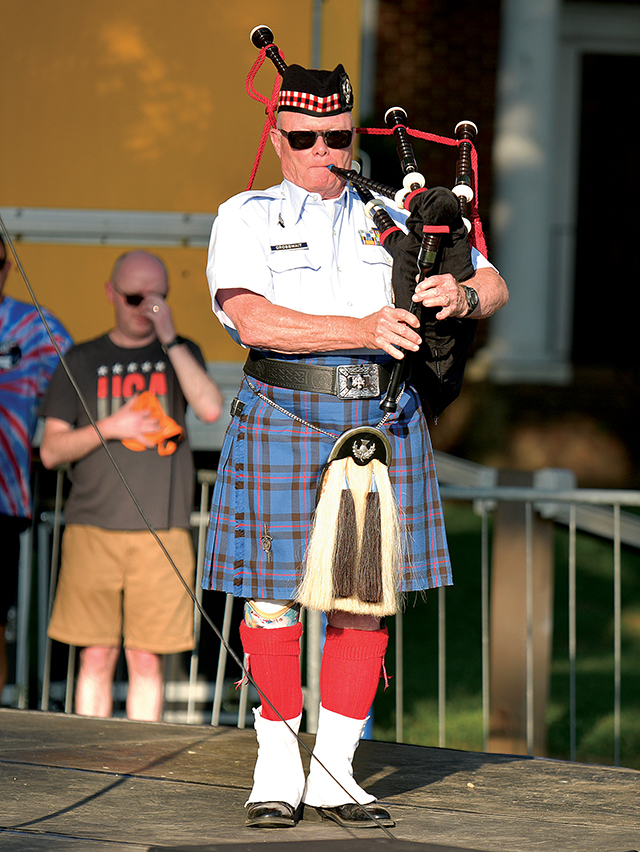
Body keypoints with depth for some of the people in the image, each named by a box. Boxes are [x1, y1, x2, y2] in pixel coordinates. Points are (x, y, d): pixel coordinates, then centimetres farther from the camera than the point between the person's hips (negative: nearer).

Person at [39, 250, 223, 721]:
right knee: (97, 656, 0)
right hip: (93, 528, 0)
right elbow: (51, 450, 7)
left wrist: (170, 339, -12)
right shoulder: (83, 360, 10)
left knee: (146, 660, 0)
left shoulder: (181, 355, 11)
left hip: (162, 533, 0)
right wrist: (109, 427, -8)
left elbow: (211, 408, -9)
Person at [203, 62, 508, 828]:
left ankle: (333, 770, 11)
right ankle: (278, 765, 14)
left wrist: (460, 296, -15)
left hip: (383, 420, 3)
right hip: (283, 414, -3)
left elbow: (494, 286, 10)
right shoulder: (246, 220, 3)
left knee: (366, 594, 3)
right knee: (273, 593, -1)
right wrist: (363, 329, -24)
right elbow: (253, 321, -14)